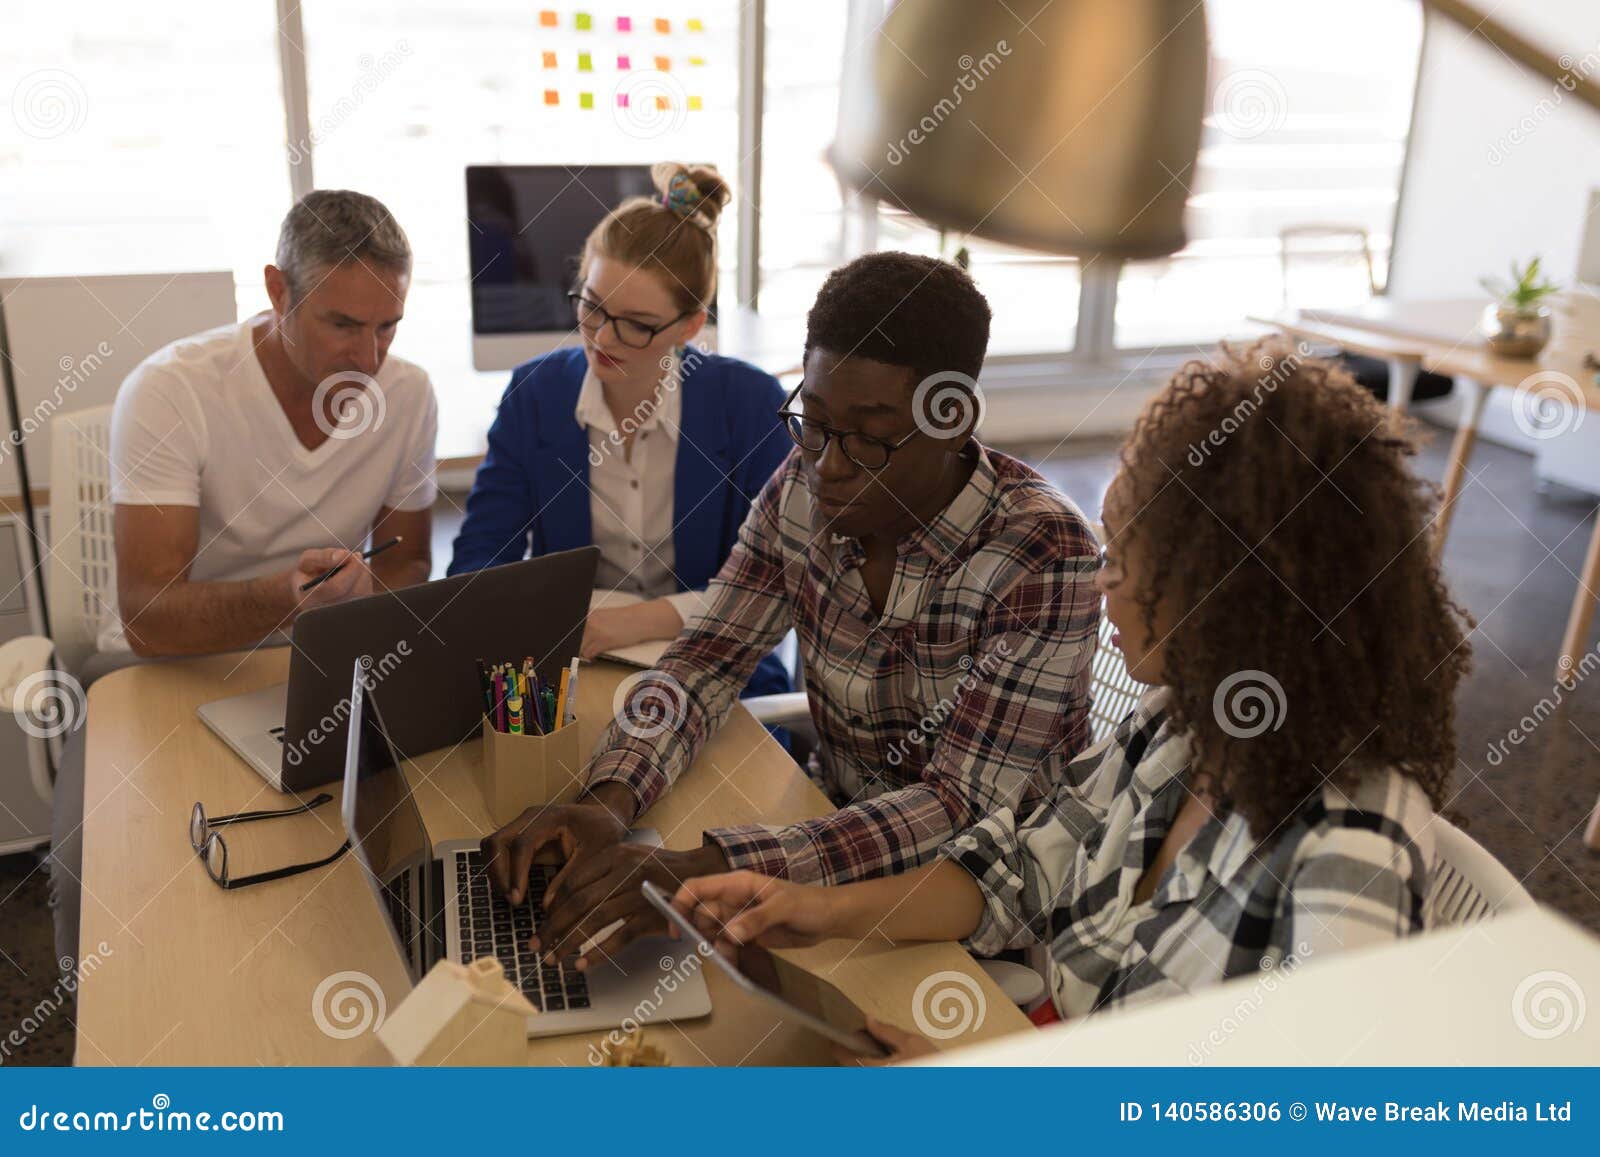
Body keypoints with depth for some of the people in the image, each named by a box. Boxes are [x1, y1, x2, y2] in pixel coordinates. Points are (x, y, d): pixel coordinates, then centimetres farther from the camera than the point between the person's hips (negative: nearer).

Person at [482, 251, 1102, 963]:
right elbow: (701, 664, -5)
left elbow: (965, 805, -29)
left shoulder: (1043, 556, -24)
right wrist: (607, 804, -27)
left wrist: (704, 873, -40)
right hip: (837, 820, 5)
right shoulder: (801, 491, -7)